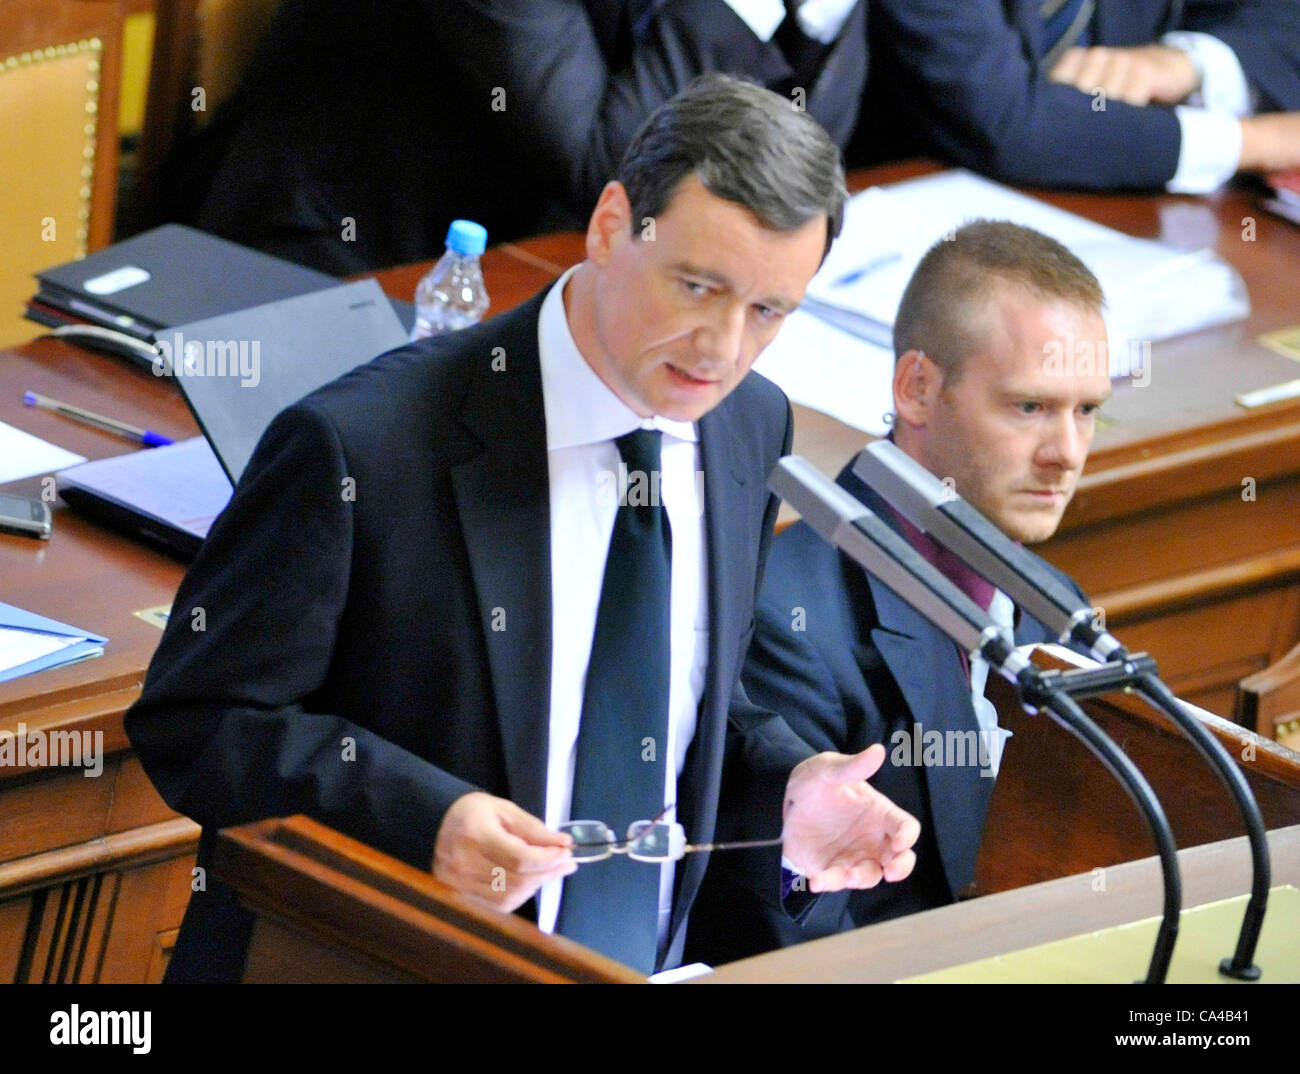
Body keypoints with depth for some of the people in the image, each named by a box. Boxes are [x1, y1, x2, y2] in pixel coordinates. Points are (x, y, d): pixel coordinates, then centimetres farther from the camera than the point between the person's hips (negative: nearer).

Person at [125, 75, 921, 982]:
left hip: (647, 969, 4)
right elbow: (193, 719, -10)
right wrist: (424, 817, -23)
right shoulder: (358, 447, -14)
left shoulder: (755, 429, 6)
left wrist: (786, 786, -1)